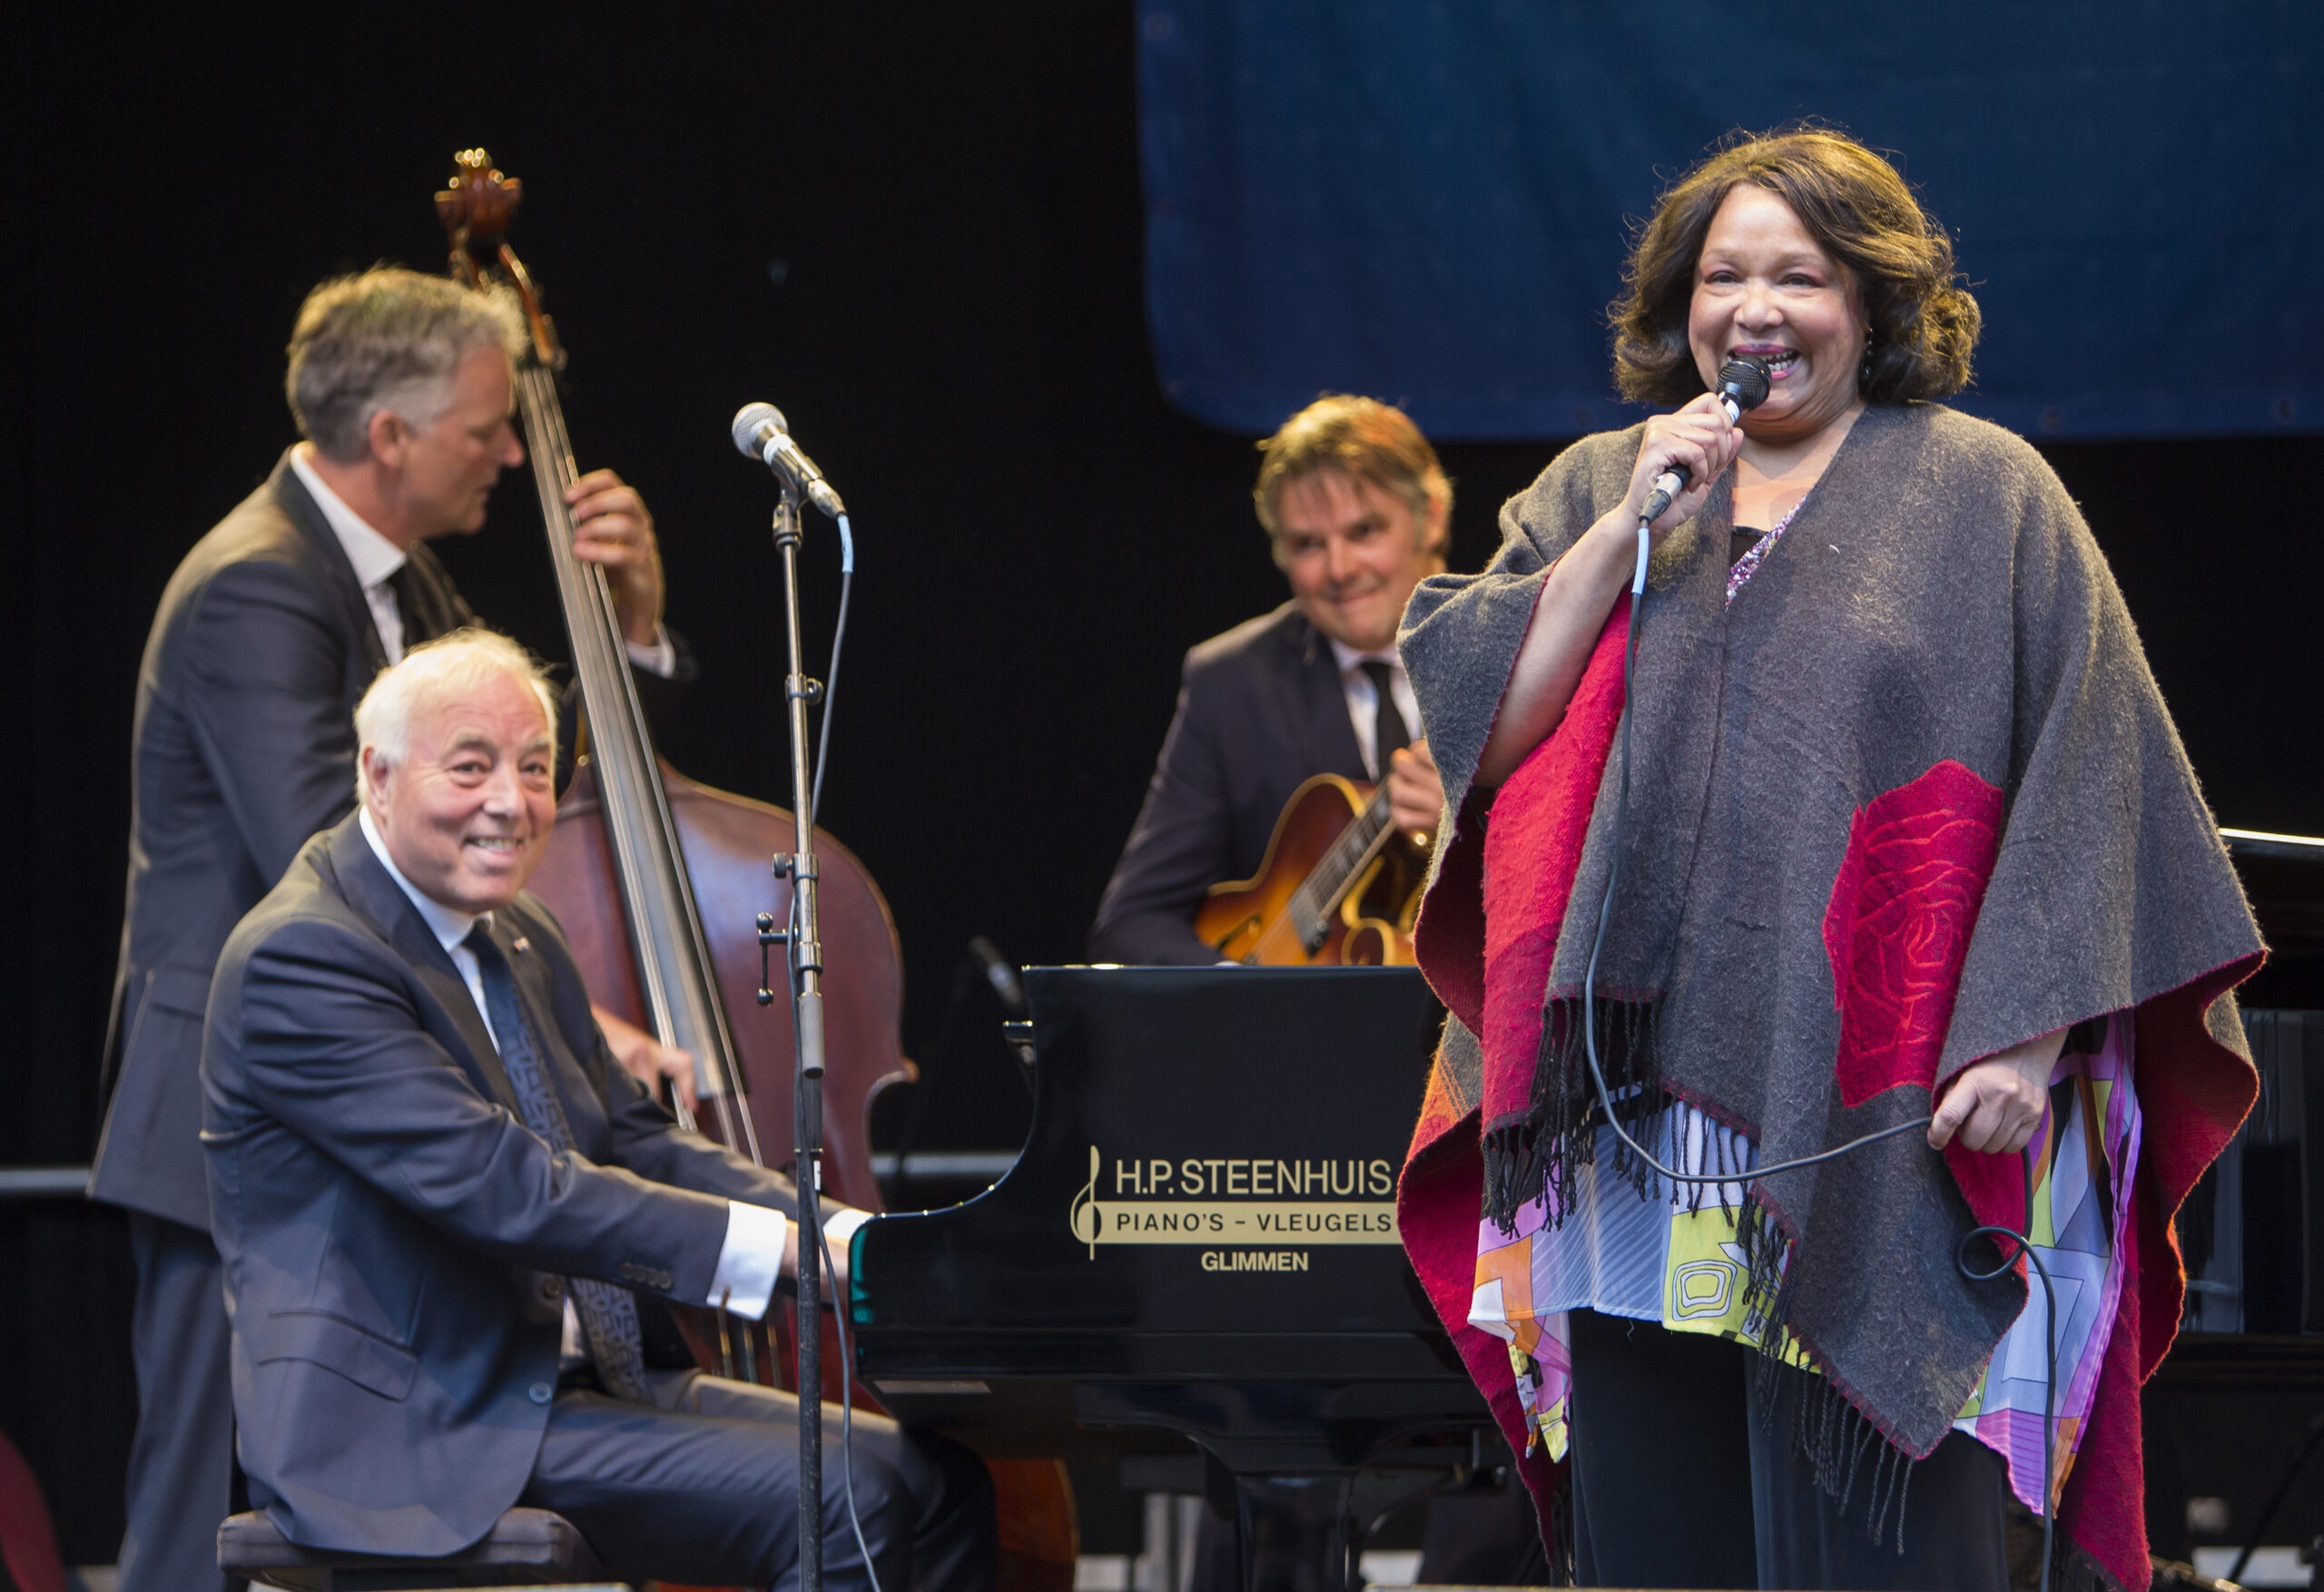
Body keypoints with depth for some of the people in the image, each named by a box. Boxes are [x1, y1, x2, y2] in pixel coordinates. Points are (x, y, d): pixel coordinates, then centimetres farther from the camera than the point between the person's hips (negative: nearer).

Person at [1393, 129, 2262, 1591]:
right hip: (1638, 1130, 4)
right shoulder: (1592, 495, 16)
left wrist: (2028, 1038, -12)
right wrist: (1632, 527, -5)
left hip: (1876, 1137, -4)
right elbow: (1469, 726, 4)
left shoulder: (1985, 497, 5)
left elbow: (2088, 783, -2)